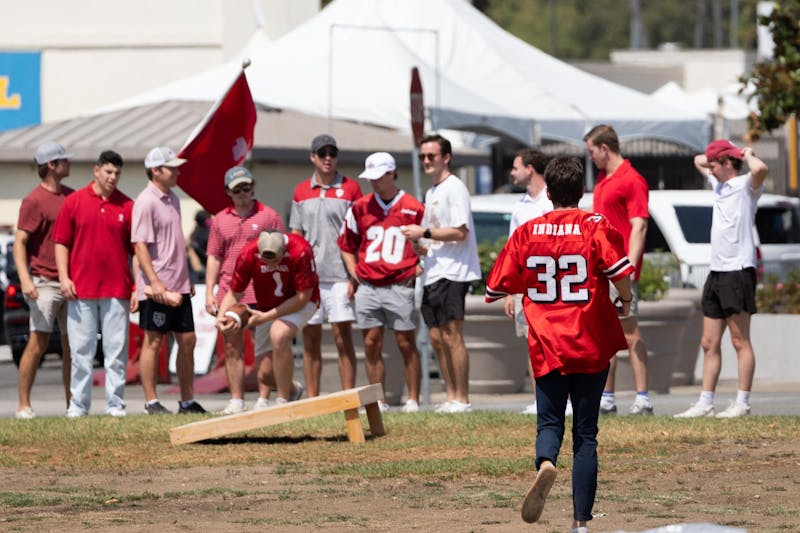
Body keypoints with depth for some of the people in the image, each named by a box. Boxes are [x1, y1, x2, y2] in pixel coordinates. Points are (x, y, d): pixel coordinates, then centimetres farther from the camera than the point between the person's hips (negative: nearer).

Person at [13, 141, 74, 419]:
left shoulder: (71, 196, 14)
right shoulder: (34, 201, -8)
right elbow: (19, 242, -11)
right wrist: (25, 279, -23)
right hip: (45, 283, -7)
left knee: (72, 344, 6)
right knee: (38, 341, -9)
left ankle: (72, 405, 11)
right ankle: (24, 405, -5)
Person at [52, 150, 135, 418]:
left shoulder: (127, 206, 5)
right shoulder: (74, 202, 5)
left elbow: (136, 250, 6)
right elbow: (61, 243, 6)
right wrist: (64, 277, -6)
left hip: (117, 291, 0)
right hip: (80, 290, 0)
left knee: (116, 350, 1)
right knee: (81, 349, 3)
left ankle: (115, 404, 6)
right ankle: (78, 404, 9)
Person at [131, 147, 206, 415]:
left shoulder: (172, 199, 14)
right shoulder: (146, 202, -12)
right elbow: (140, 245, -17)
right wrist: (154, 282, -23)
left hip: (178, 285, 9)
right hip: (156, 288, -9)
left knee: (187, 340, 9)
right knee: (153, 342, -2)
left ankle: (188, 401, 16)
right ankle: (151, 402, 3)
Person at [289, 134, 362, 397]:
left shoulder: (350, 188, 2)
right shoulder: (301, 191, 12)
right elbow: (296, 237, 15)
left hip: (340, 275, -3)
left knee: (343, 337, -5)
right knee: (310, 340, 4)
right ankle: (311, 399, 8)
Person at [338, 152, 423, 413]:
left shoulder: (413, 208, 0)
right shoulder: (360, 207, 9)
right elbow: (346, 243, 20)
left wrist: (418, 270, -3)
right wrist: (353, 272, 9)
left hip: (400, 286, -3)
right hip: (367, 286, 3)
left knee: (406, 343, -1)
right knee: (371, 344, 3)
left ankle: (413, 399, 4)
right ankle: (378, 400, 8)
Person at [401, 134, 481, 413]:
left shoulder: (454, 188, -9)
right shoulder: (431, 193, 20)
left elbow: (460, 232, -18)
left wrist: (424, 233, -16)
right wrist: (421, 246, 7)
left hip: (452, 273, -10)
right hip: (433, 274, 10)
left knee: (452, 337, -10)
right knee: (437, 338, 9)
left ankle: (462, 399, -8)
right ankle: (450, 397, 13)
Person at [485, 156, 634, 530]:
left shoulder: (526, 232, 2)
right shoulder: (596, 227, -5)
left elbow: (497, 289, 4)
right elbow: (619, 271, -20)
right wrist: (624, 301, 1)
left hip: (546, 346, 1)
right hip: (591, 345, -1)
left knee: (549, 421, 12)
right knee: (586, 433, 7)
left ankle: (545, 464, -24)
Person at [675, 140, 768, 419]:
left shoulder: (746, 185, -8)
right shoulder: (719, 184, 18)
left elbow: (760, 169, -32)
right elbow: (698, 160, 36)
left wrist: (747, 155, -12)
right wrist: (713, 158, 17)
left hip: (738, 271, -9)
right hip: (716, 271, 9)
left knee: (740, 341, -5)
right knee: (709, 343, 9)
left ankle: (742, 403, -4)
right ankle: (705, 403, 12)